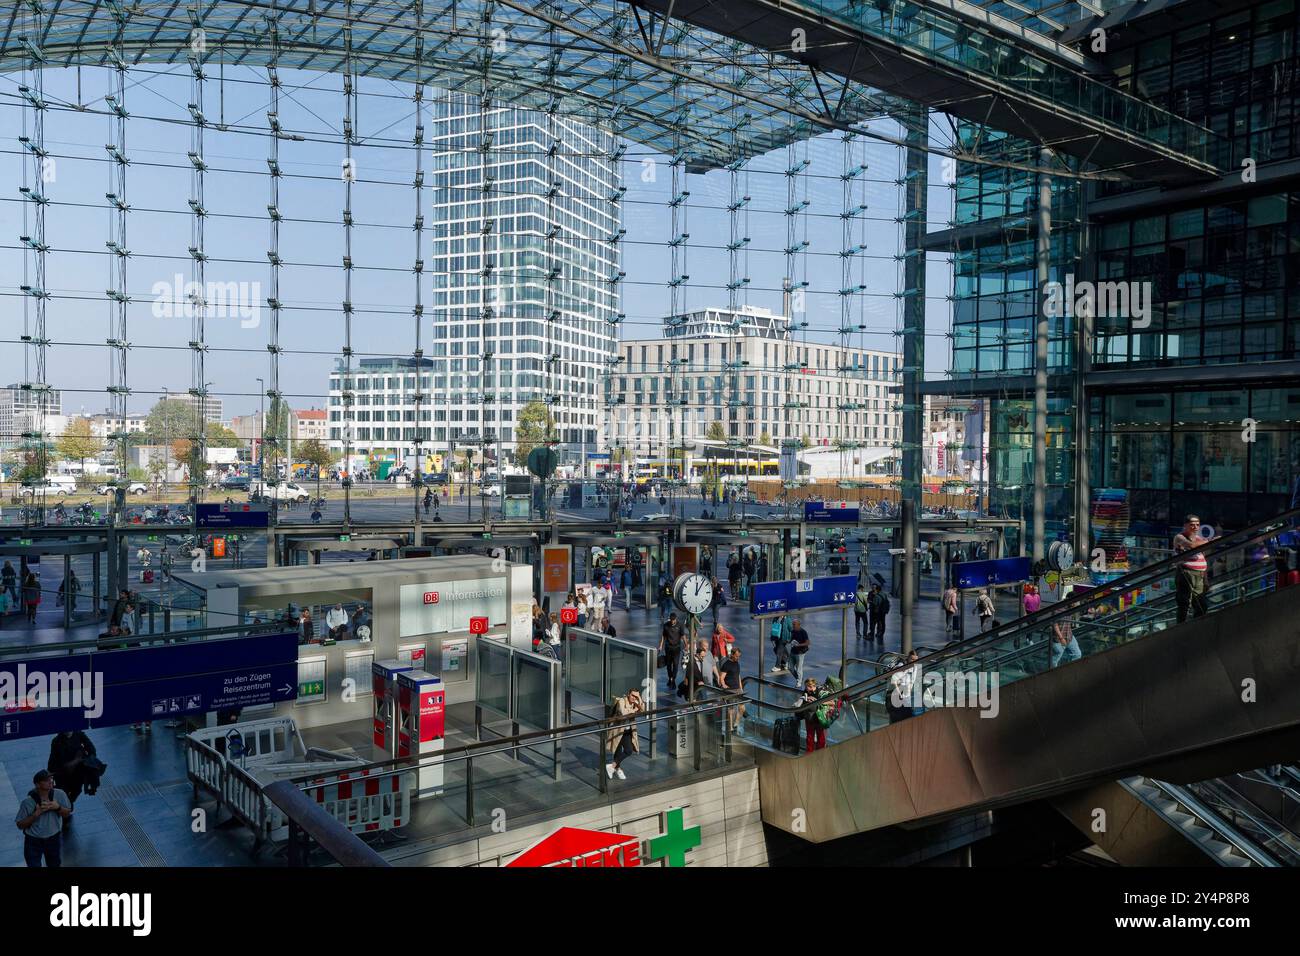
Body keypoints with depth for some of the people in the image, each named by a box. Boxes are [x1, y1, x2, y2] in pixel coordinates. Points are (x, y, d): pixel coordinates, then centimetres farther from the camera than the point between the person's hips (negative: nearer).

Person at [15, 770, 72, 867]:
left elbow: (67, 814, -4)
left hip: (54, 838, 2)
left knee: (55, 864, 20)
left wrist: (57, 807, -24)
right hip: (34, 841, -2)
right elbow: (20, 825, -16)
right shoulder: (27, 802, -23)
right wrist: (36, 813, -29)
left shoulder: (60, 794, -16)